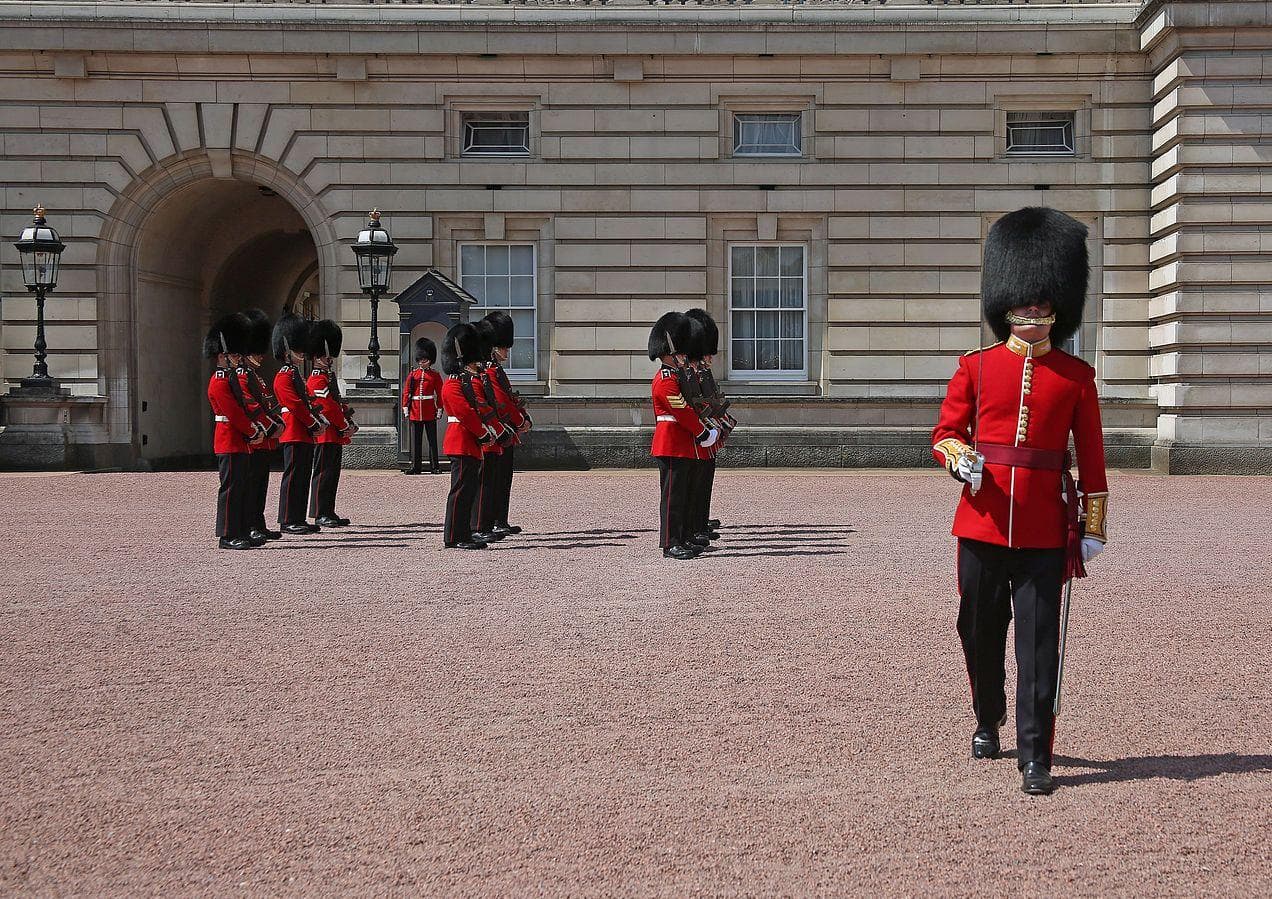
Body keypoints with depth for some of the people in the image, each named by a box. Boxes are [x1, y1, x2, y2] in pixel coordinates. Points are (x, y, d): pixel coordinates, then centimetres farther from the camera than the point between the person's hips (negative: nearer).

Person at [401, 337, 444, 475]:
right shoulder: (412, 374, 8)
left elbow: (440, 394, 3)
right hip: (415, 412, 2)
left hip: (430, 412, -2)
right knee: (415, 440, 5)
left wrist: (439, 410, -3)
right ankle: (415, 466, 9)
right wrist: (405, 409, 1)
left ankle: (434, 467, 5)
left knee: (432, 440, 1)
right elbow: (406, 392, 8)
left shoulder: (434, 375, 4)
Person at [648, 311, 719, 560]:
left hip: (684, 449, 11)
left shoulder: (674, 377, 18)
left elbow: (693, 406, 22)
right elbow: (683, 413, -19)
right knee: (672, 495, -8)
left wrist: (709, 429, 10)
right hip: (673, 448, -11)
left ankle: (683, 539, 18)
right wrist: (705, 434, -10)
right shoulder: (666, 381, -16)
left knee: (683, 494, 13)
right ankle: (671, 544, -6)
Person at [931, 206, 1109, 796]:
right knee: (980, 632, 12)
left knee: (1039, 643, -2)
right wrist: (959, 458, -16)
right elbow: (945, 432, 7)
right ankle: (988, 722, 36)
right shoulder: (976, 367, 5)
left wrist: (1093, 526, 4)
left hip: (1045, 530, -1)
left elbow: (1091, 456, 6)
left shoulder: (1076, 376, 4)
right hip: (982, 522, 1)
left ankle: (1035, 756, 2)